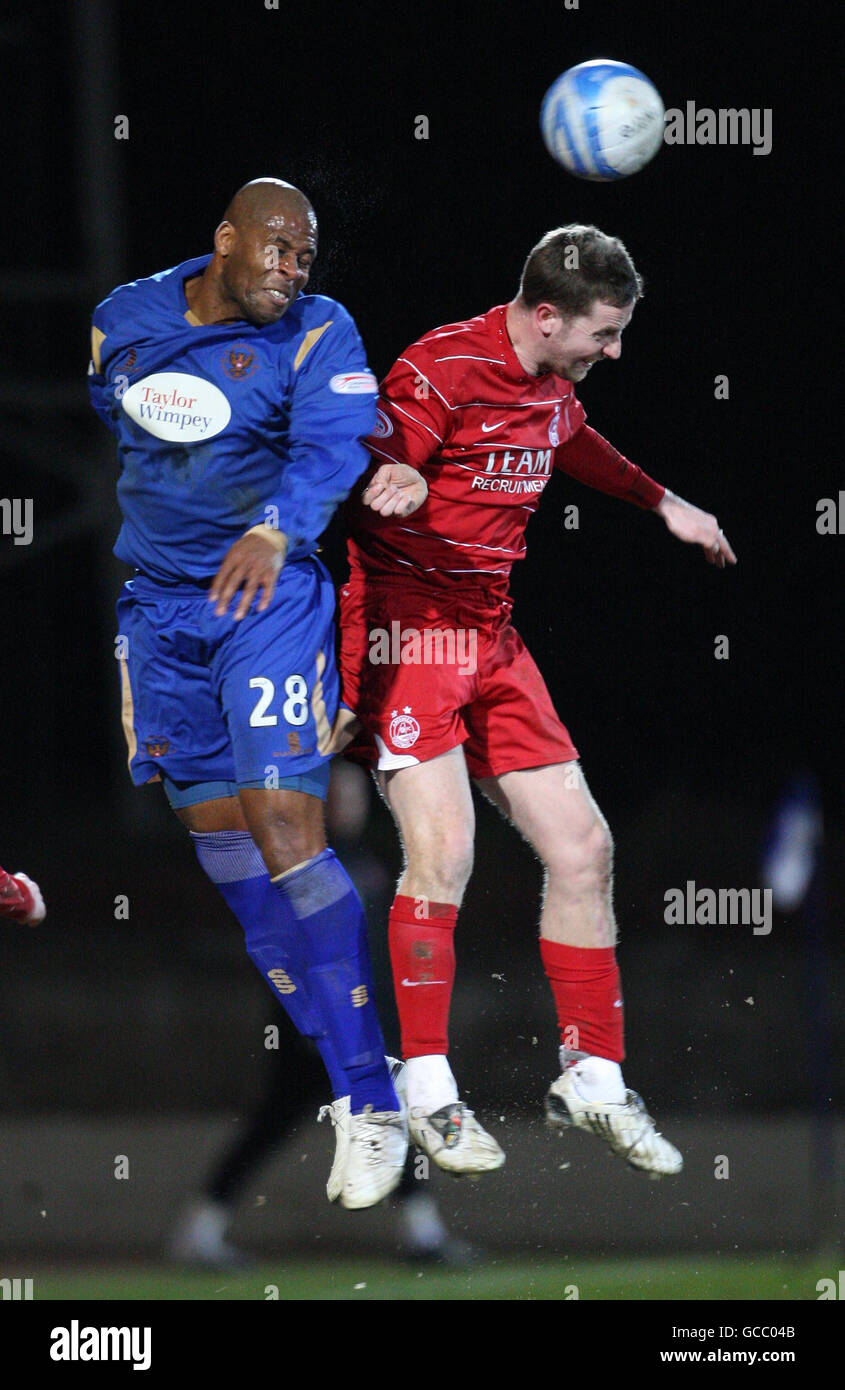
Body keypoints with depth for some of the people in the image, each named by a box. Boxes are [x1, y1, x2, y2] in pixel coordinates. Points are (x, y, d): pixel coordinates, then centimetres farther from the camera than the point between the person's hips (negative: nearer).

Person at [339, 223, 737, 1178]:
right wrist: (394, 478, -41)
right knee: (443, 850, -20)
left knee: (581, 847, 4)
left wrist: (664, 505, 46)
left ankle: (592, 1080, 15)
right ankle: (427, 1089, -8)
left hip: (493, 642, 8)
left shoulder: (551, 387, 11)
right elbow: (366, 478, -18)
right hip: (407, 628, -8)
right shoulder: (441, 370, -15)